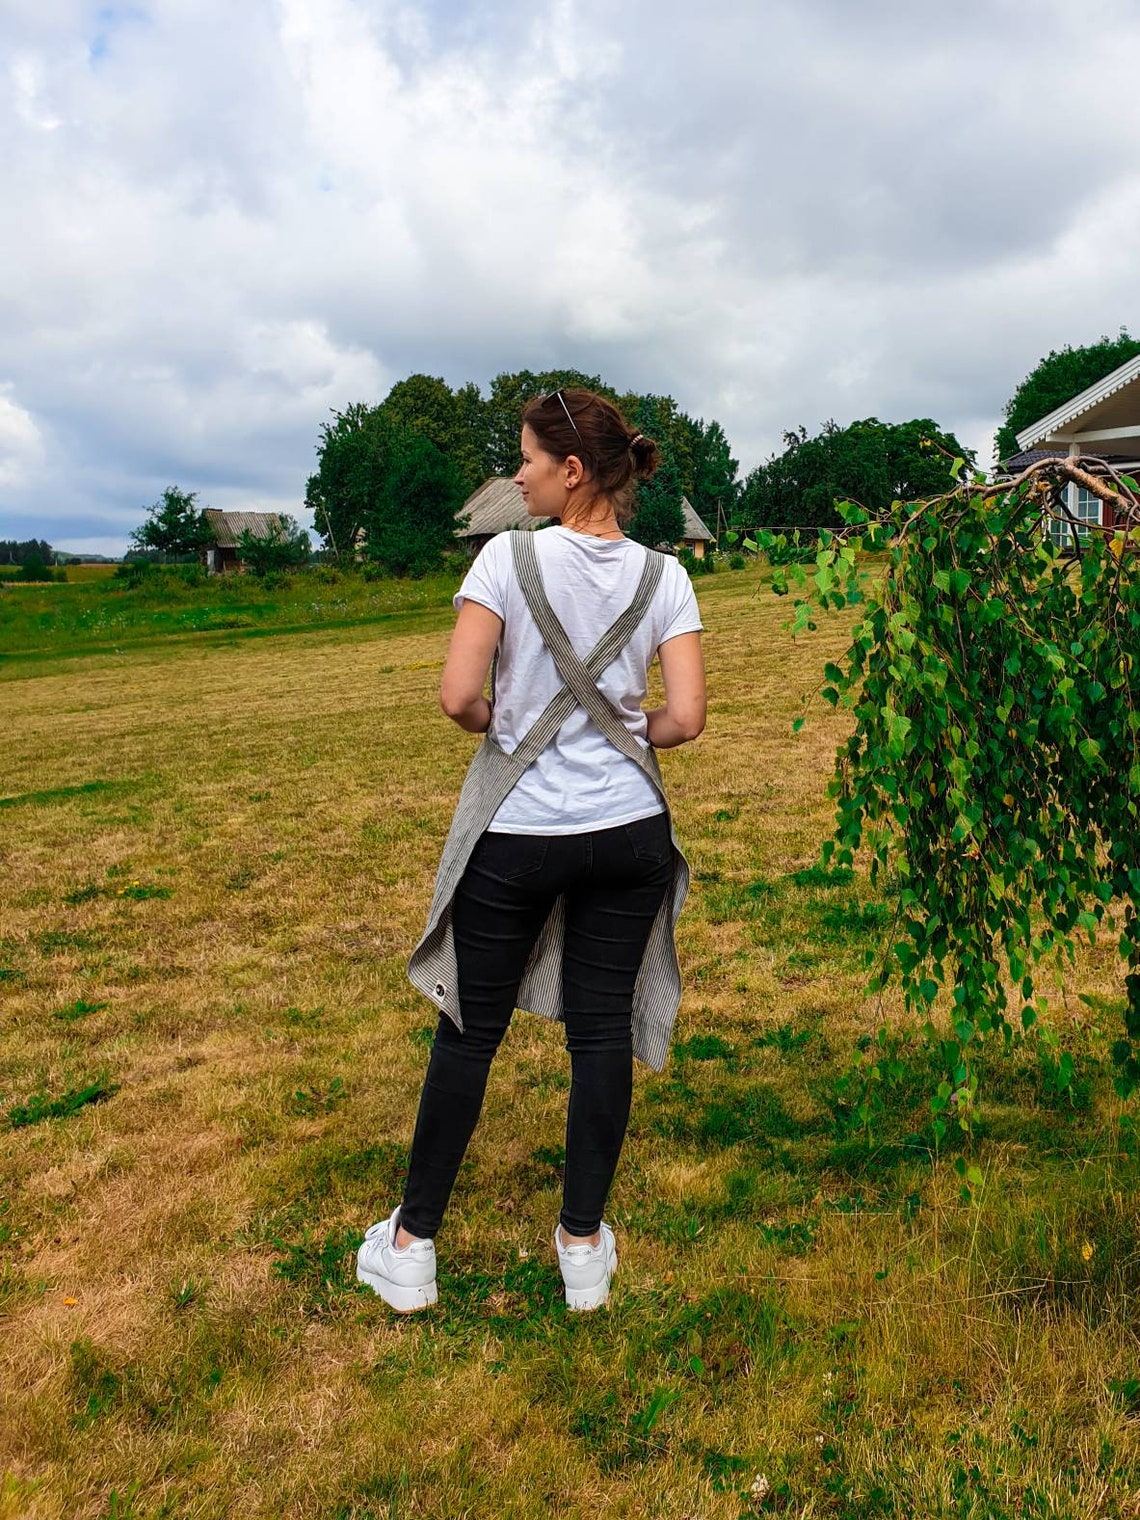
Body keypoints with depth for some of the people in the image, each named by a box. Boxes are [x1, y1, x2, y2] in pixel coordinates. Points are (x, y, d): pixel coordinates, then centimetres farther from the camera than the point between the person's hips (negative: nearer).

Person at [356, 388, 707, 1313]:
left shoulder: (510, 558, -10)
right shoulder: (664, 578, -1)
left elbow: (459, 697, -16)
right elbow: (686, 719, -6)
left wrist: (501, 722, 6)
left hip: (517, 836, -2)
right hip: (628, 831, 3)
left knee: (471, 1031, 10)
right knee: (603, 1029, 11)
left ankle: (412, 1246, 24)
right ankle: (584, 1248, 24)